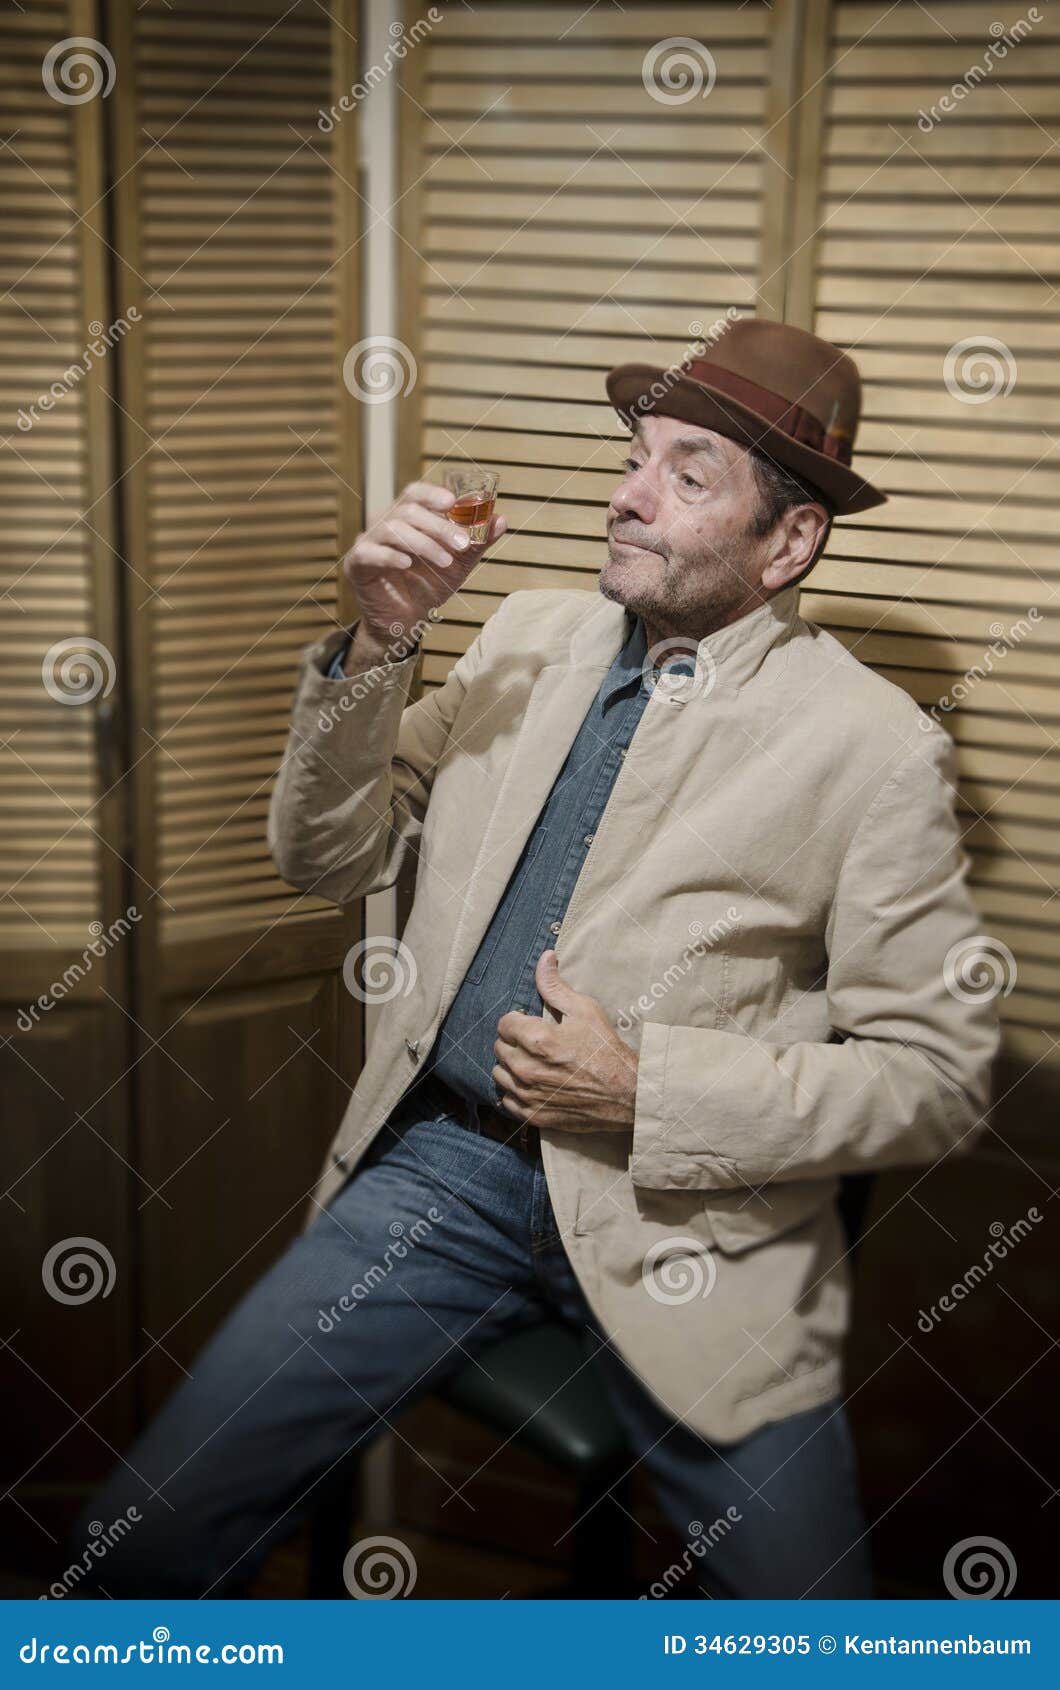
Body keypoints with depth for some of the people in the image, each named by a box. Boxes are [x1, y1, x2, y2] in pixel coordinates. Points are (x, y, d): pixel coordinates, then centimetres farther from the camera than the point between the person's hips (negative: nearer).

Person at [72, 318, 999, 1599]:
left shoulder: (872, 745, -6)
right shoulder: (528, 640, 8)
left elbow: (936, 1080, -6)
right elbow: (328, 861, 10)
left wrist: (645, 1091, -16)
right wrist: (377, 642, -6)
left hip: (674, 1203, -3)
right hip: (438, 1164, 4)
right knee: (142, 1540, -3)